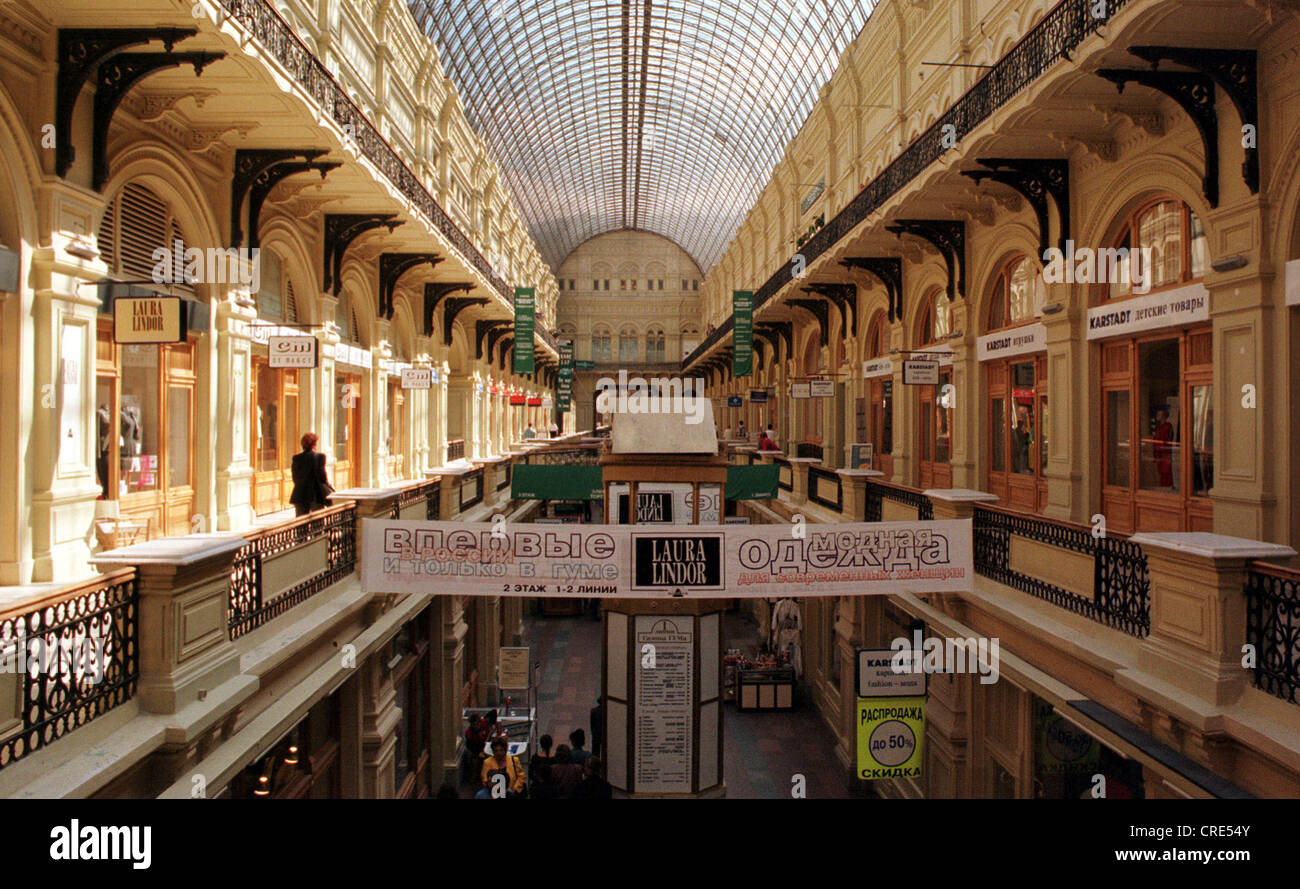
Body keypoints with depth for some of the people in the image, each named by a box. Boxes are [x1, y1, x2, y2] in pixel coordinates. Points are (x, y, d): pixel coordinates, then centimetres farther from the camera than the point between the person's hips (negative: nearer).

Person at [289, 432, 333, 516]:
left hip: (299, 497, 4)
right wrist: (331, 486, 6)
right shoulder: (319, 456, -10)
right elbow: (321, 477, -12)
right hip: (316, 496, -4)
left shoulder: (296, 458, 3)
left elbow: (295, 479, 7)